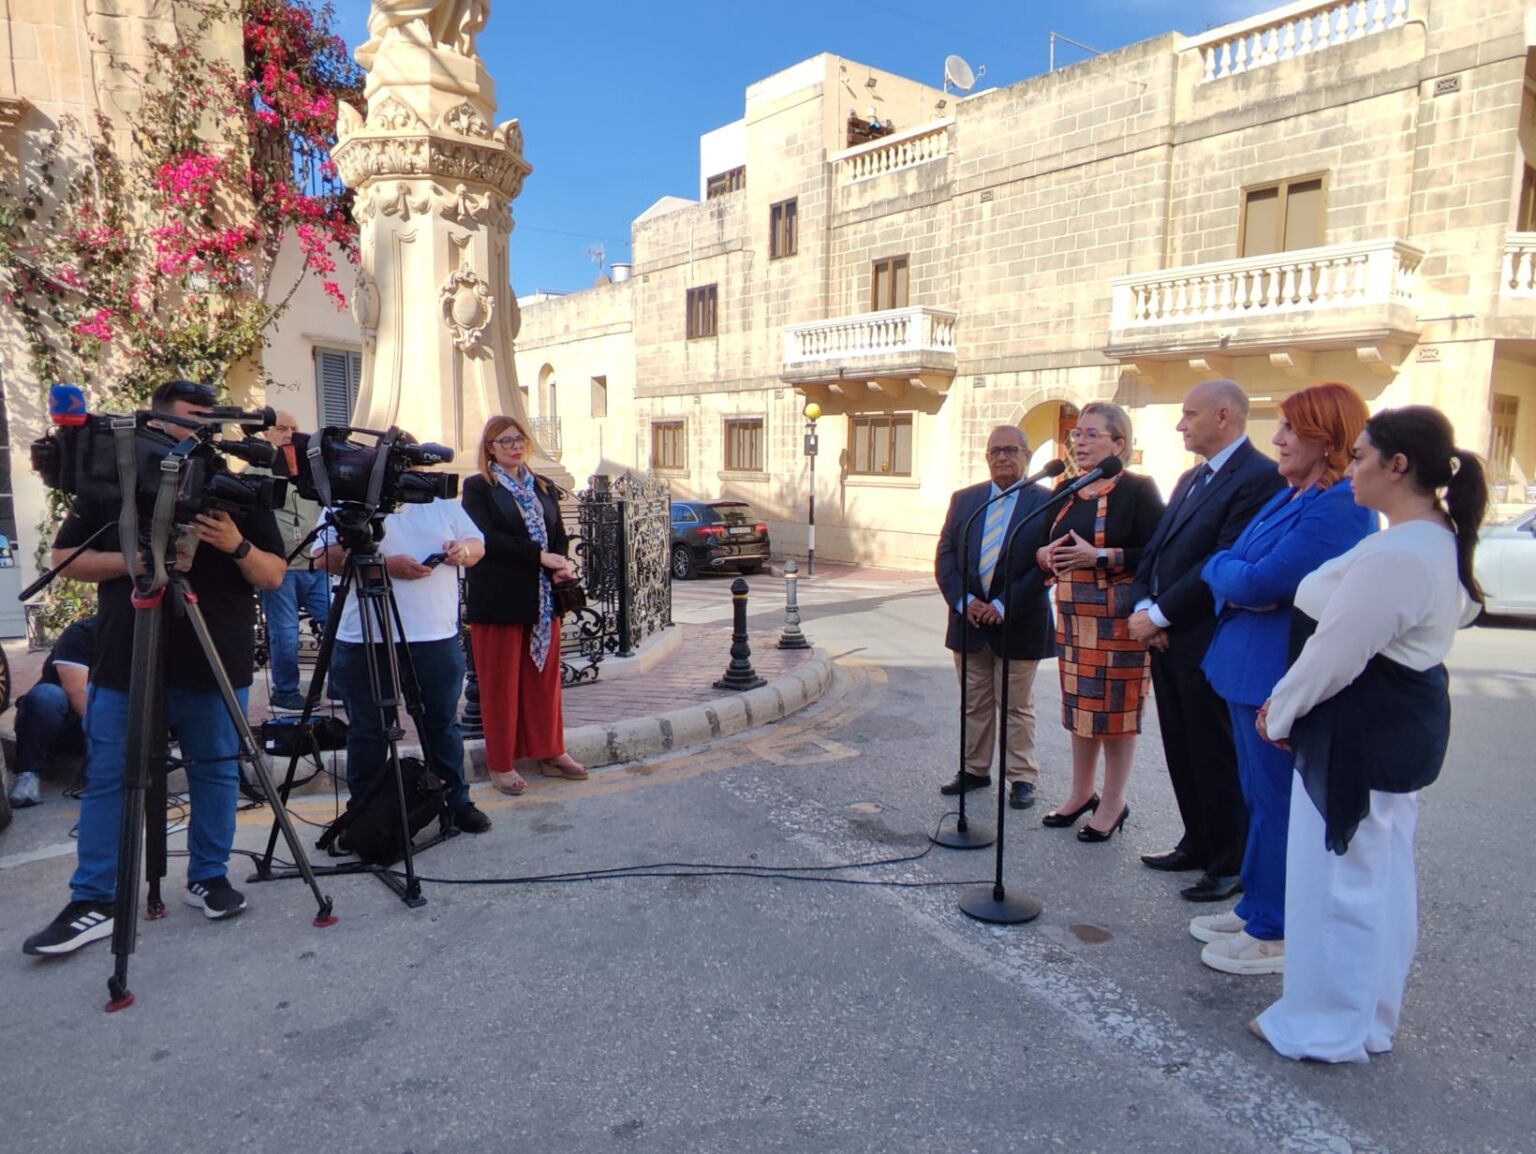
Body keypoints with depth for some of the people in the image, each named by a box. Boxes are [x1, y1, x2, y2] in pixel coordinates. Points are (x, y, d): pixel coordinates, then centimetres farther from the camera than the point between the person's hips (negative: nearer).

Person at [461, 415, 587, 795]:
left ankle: (550, 753, 21)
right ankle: (501, 764, 12)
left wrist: (560, 564, -6)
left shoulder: (543, 486, 15)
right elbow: (486, 538, -13)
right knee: (500, 682, 2)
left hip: (543, 598, 5)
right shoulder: (478, 487, -1)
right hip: (499, 600, -5)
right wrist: (539, 556, -18)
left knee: (545, 677, 10)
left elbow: (559, 534, 15)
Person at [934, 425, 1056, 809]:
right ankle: (974, 770, 26)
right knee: (974, 703, 13)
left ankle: (1022, 778, 19)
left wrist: (1004, 606, -17)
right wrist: (963, 601, -10)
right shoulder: (964, 499, 7)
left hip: (1019, 623, -3)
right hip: (969, 619, 4)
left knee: (1017, 706, 7)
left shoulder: (1046, 502, -5)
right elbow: (945, 556, 4)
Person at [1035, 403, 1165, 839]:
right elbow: (1049, 545, 20)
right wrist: (1045, 555, -3)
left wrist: (1101, 557, -22)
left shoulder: (1137, 490, -8)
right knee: (1079, 706, 13)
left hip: (1118, 619, -6)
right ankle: (1081, 794, 27)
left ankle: (1113, 804, 15)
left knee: (1115, 709, 1)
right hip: (1073, 616, 7)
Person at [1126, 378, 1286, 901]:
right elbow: (1155, 550, 14)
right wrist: (1141, 607, -2)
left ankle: (1231, 865, 19)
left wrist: (1159, 615, -17)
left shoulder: (1260, 478, -14)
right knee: (1183, 753, 17)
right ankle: (1198, 844, 33)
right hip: (1168, 640, 9)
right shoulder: (1191, 479, 16)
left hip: (1209, 645, -9)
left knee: (1217, 759, 4)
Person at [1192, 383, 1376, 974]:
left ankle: (1276, 935, 17)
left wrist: (1221, 569, -5)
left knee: (1277, 804, 2)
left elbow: (1261, 582, -24)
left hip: (1280, 677, -10)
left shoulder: (1340, 508, -20)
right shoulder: (1292, 495, 11)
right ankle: (1257, 908, 34)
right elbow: (1239, 570, 14)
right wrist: (1235, 580, -8)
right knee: (1260, 796, 19)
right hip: (1250, 667, 10)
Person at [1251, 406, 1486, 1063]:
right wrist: (1288, 706, 12)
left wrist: (1279, 714, -6)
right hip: (1404, 721, 11)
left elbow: (1334, 653, -23)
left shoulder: (1396, 554, -25)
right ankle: (1372, 1018, 36)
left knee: (1336, 878, 3)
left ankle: (1327, 1028, 19)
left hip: (1361, 731, -11)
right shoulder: (1440, 539, 9)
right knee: (1383, 876, 20)